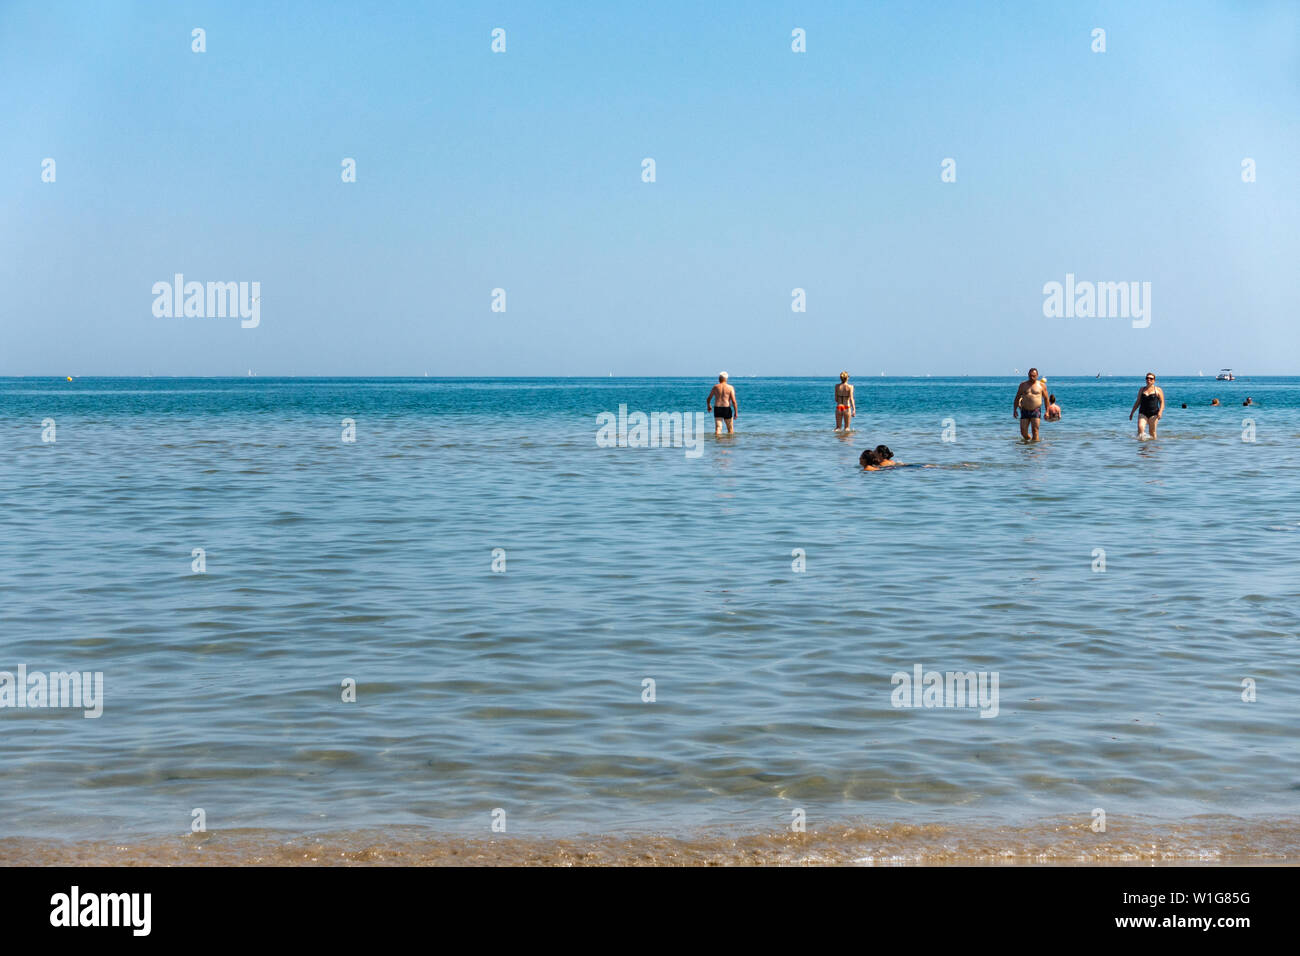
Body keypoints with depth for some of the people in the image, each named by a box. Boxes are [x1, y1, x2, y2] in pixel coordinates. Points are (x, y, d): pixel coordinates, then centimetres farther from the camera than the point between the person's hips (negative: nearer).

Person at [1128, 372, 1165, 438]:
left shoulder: (1158, 390, 5)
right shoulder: (1142, 389, 14)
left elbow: (1162, 403, 1)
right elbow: (1137, 402, 20)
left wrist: (1160, 412, -15)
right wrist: (1132, 412, 18)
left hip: (1153, 414, -2)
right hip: (1143, 413, 2)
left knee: (1152, 432, -1)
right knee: (1140, 427, -20)